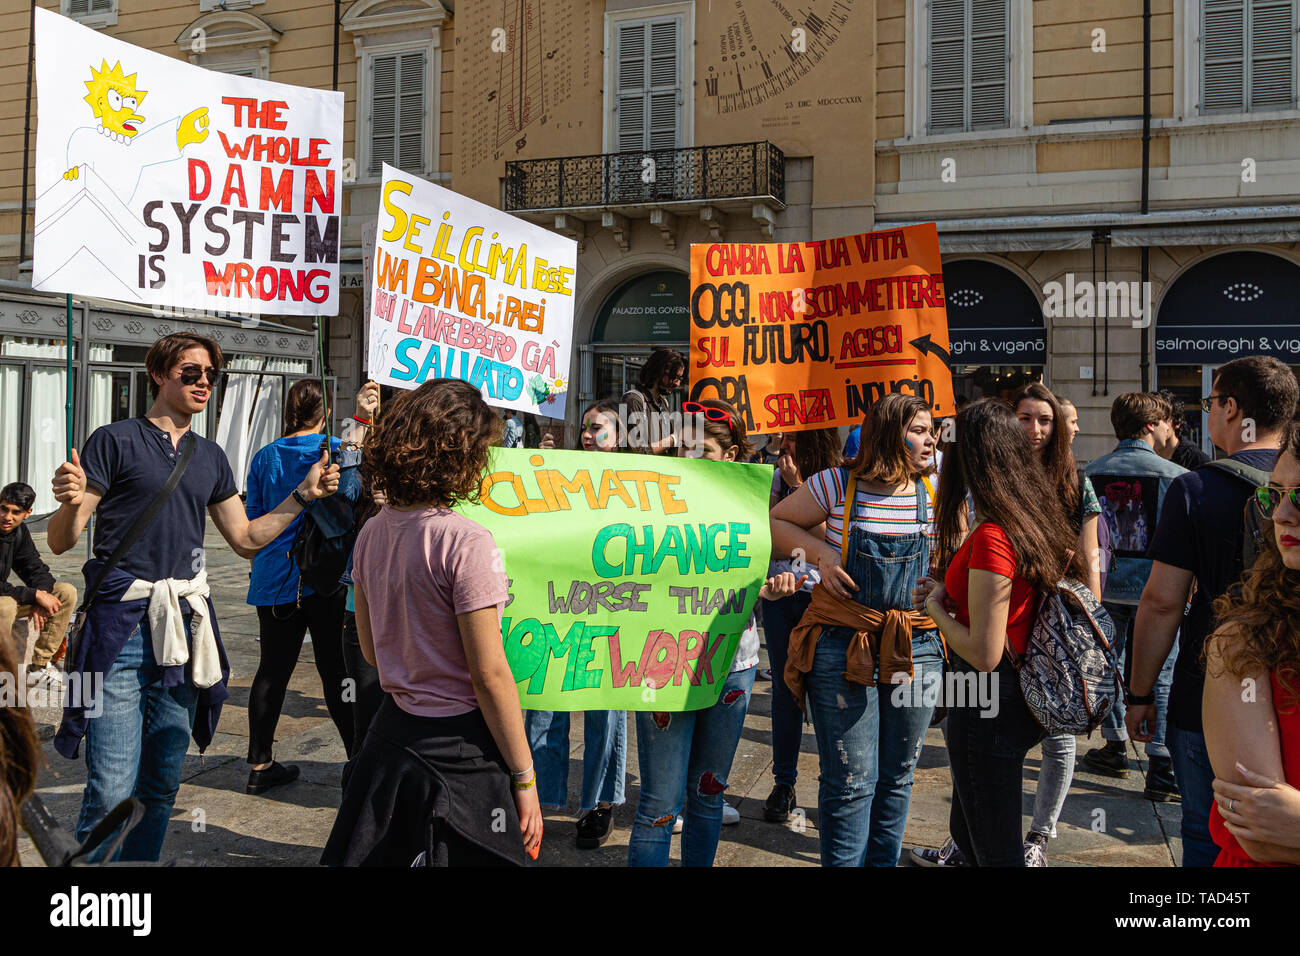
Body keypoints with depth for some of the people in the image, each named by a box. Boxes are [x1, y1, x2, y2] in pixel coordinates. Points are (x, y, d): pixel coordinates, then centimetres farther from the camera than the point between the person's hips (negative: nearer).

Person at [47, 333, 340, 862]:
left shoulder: (210, 456, 15)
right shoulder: (115, 440, -1)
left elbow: (246, 539, 19)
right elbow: (61, 541, -4)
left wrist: (303, 495, 10)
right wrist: (71, 504, -25)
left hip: (184, 625, 5)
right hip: (121, 625, -5)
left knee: (162, 787, 12)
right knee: (111, 791, -8)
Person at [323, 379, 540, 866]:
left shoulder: (371, 533, 2)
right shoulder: (465, 541, -20)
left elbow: (370, 648, 12)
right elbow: (489, 675, -19)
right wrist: (524, 778, -11)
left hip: (392, 730, 7)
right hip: (458, 746, -7)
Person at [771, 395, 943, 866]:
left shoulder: (935, 491, 4)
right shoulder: (837, 484, -5)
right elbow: (775, 522, 5)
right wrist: (821, 552, -10)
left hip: (916, 649, 4)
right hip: (843, 646, -3)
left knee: (897, 777, 15)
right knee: (851, 783, 1)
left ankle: (884, 861, 33)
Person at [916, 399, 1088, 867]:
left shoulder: (991, 537, -25)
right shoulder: (1039, 517, 2)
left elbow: (984, 653, -24)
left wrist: (936, 608, -9)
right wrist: (950, 593, 6)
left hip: (987, 705, -9)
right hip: (1020, 694, 9)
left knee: (994, 848, 9)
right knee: (967, 829, 26)